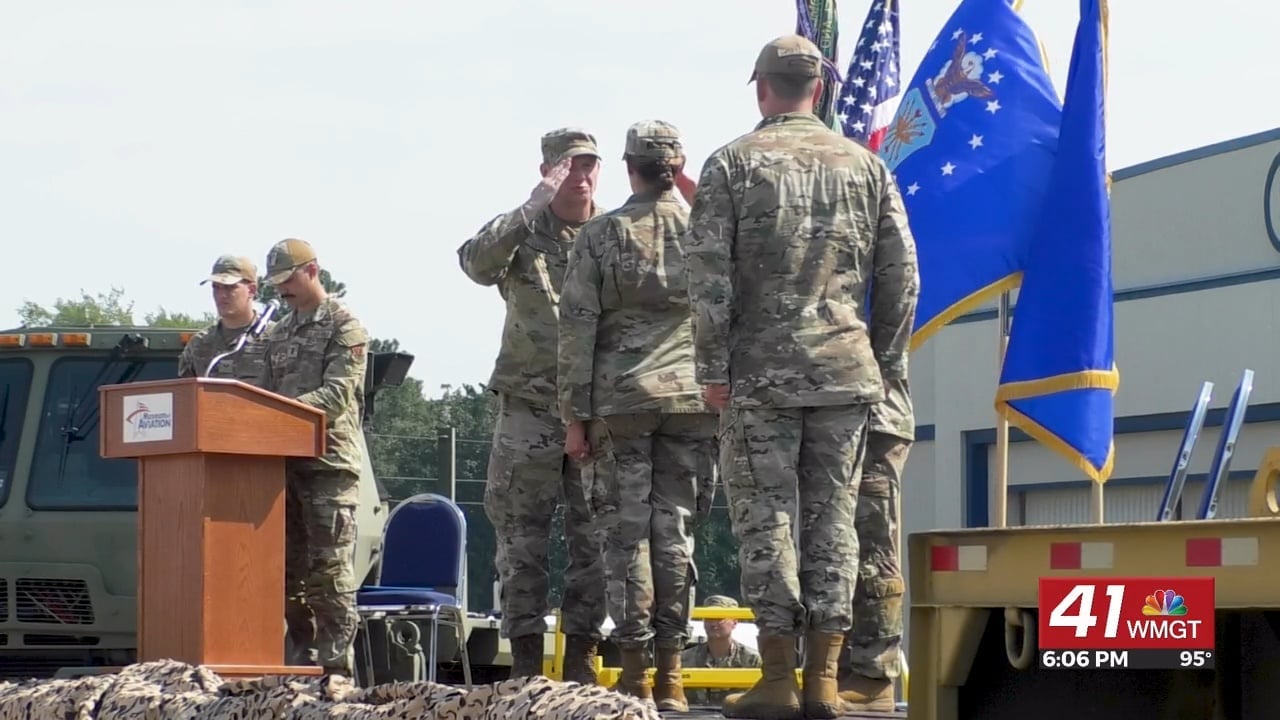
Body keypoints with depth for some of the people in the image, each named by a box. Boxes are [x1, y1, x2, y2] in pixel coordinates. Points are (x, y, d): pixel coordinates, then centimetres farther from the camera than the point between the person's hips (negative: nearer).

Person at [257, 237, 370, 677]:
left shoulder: (345, 327, -3)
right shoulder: (279, 334, 20)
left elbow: (337, 395, -14)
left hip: (329, 462, -7)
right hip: (284, 463, 7)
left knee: (329, 570, -9)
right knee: (290, 569, 8)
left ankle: (334, 668, -9)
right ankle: (302, 662, 13)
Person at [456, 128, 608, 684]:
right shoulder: (521, 233, 4)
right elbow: (476, 262, -16)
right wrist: (533, 207, -22)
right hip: (529, 406, -1)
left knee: (594, 539, 1)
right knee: (522, 538, -1)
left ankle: (582, 659, 8)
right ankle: (525, 662, 4)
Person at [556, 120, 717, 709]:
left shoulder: (599, 235, 1)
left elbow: (577, 329, -1)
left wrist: (574, 415, 1)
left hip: (621, 397, -1)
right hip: (691, 396, 1)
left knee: (627, 530, 2)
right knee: (675, 528, 4)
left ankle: (635, 674, 0)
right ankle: (670, 672, 2)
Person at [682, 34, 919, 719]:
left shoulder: (733, 163, 0)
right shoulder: (865, 165, 8)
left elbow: (708, 273, -6)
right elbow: (900, 273, 7)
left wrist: (713, 368, -3)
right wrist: (886, 363, 14)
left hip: (761, 374, -3)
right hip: (846, 371, 3)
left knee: (765, 521, 0)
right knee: (832, 518, 5)